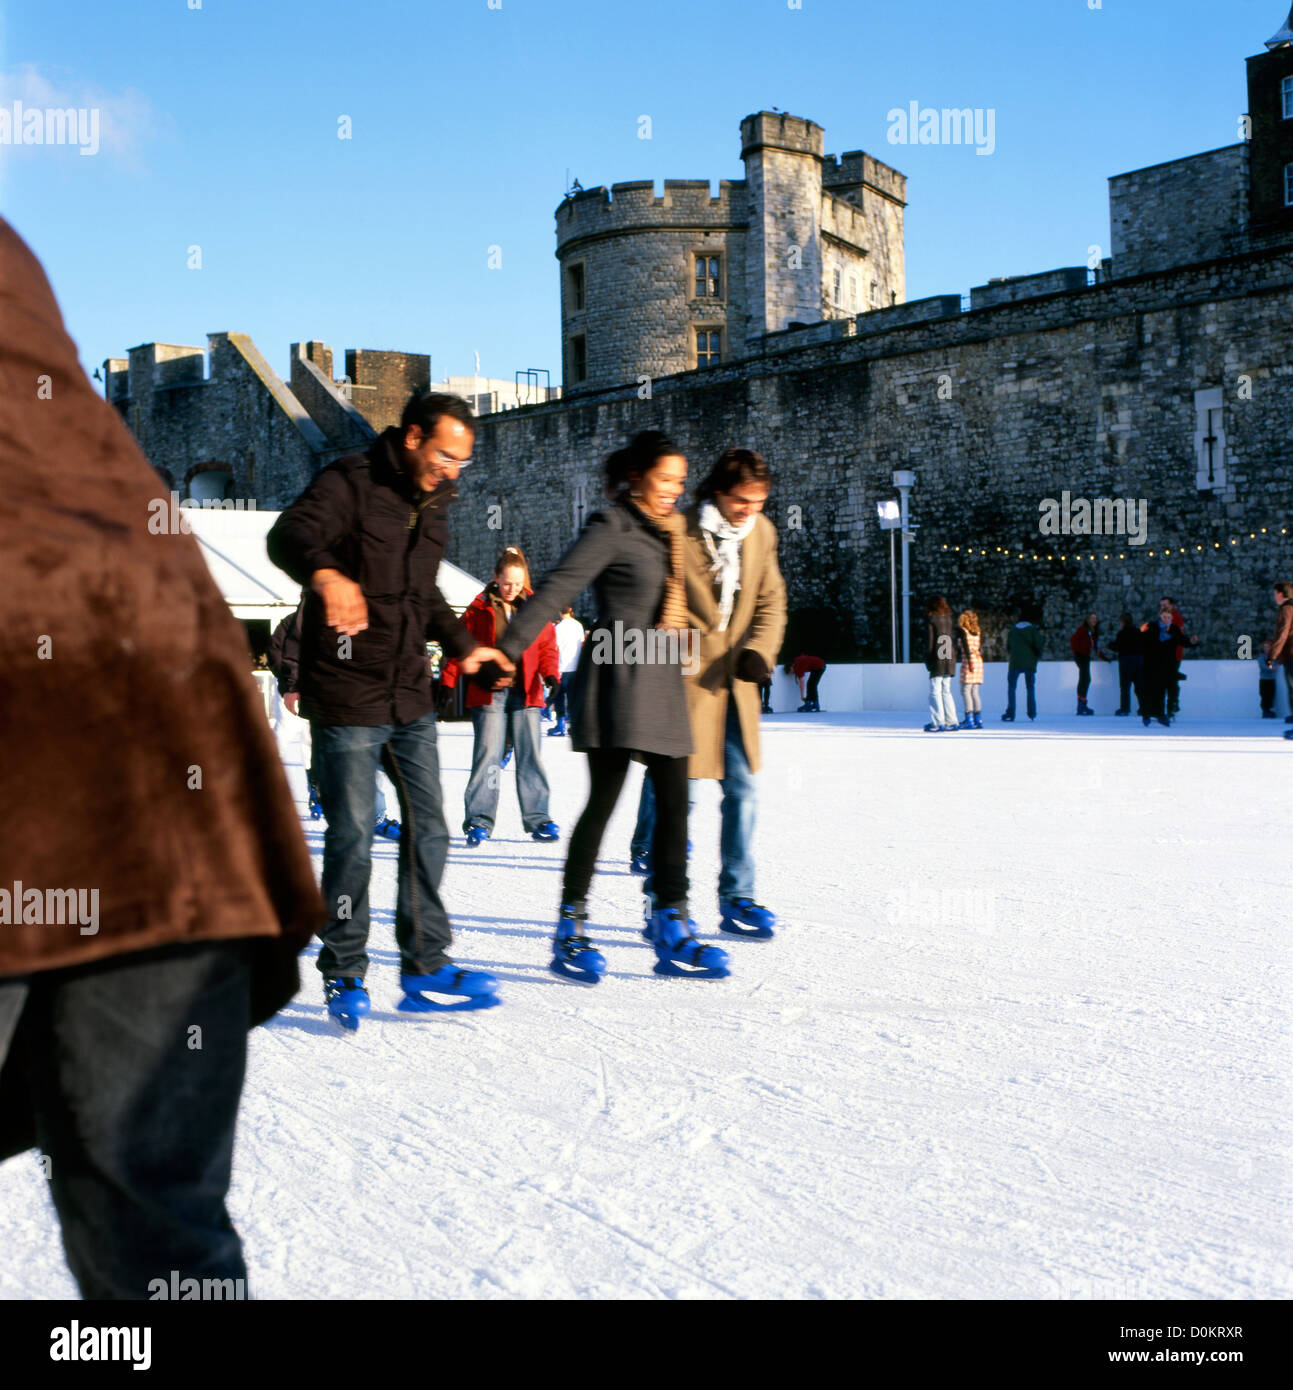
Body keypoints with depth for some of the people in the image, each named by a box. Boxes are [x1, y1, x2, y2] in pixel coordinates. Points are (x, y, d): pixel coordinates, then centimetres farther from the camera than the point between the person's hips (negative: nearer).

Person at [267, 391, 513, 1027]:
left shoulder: (433, 504, 14)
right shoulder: (350, 482, -10)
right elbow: (288, 535, -30)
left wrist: (463, 645, 28)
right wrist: (328, 573, -50)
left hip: (411, 697, 7)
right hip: (346, 696, -7)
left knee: (428, 832, 8)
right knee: (351, 840, -2)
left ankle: (426, 968, 18)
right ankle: (344, 975, 13)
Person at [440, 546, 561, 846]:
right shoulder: (479, 609, 3)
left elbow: (547, 645, 8)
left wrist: (550, 674, -10)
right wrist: (447, 683, -2)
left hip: (525, 694, 2)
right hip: (488, 694, -2)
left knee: (530, 755, 3)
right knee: (487, 755, -4)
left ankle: (537, 818, 10)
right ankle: (479, 820, 2)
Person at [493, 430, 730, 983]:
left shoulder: (669, 531, 17)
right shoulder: (611, 527, -7)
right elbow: (558, 588, -13)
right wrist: (509, 648, -21)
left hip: (663, 679, 8)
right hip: (617, 674, -8)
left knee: (674, 802, 4)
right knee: (603, 800, -6)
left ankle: (671, 929, 11)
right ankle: (570, 930, 2)